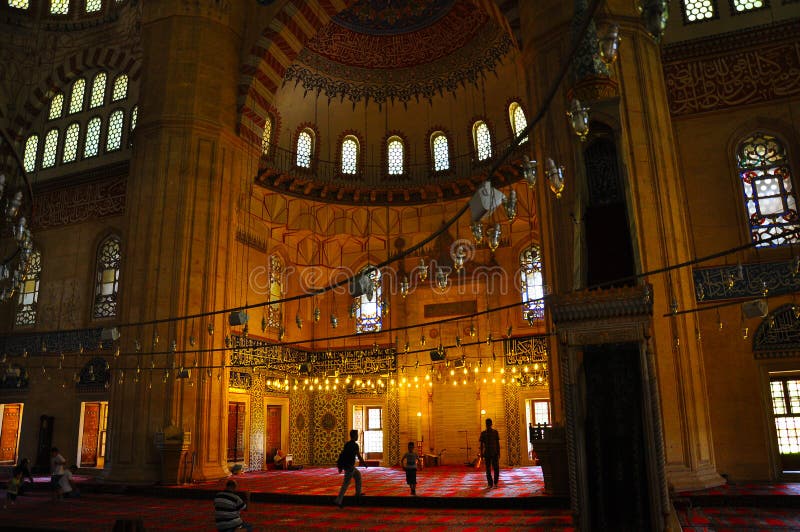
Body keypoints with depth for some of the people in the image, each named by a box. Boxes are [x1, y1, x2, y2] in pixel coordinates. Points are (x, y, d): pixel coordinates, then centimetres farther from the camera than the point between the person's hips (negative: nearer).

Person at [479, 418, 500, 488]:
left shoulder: (495, 432, 1)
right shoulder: (483, 433, 1)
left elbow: (498, 443, 4)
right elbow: (481, 444, 3)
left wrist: (499, 453, 0)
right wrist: (481, 454, -1)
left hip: (495, 453, 0)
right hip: (487, 453, 0)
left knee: (496, 468, -6)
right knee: (488, 469, 2)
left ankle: (495, 483, 9)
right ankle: (490, 483, 10)